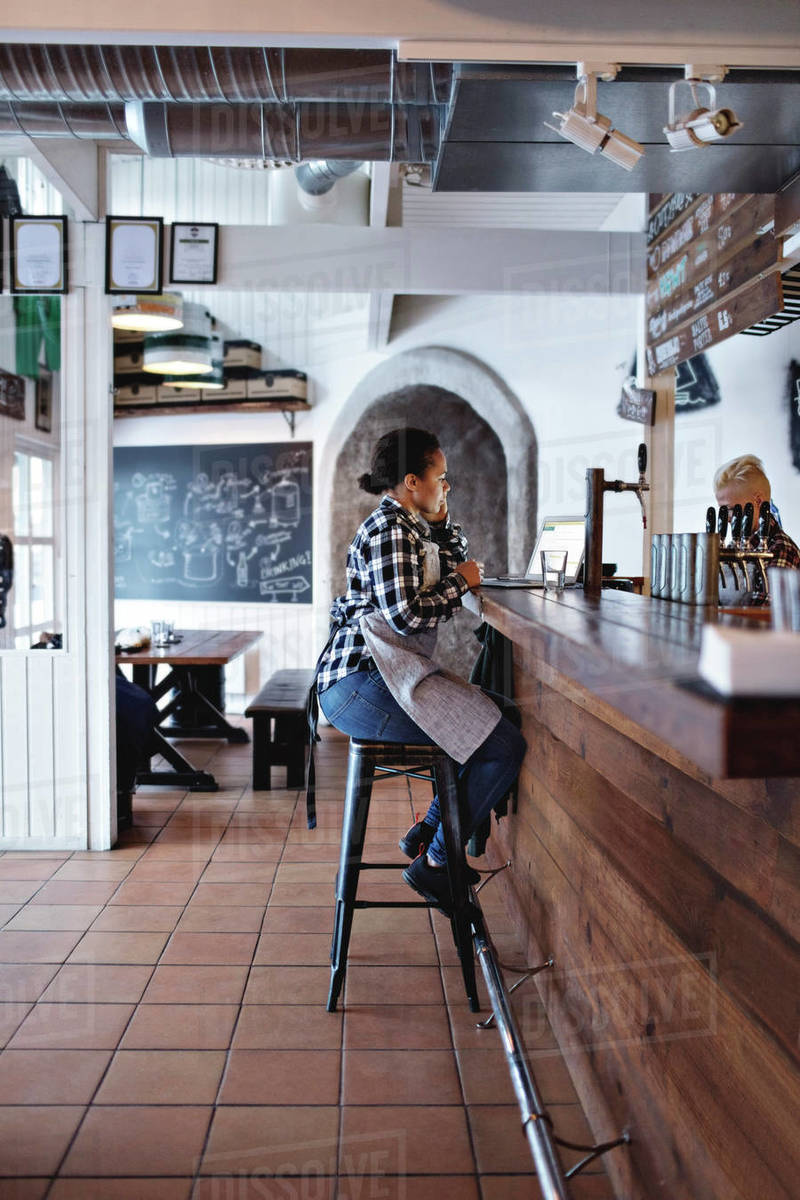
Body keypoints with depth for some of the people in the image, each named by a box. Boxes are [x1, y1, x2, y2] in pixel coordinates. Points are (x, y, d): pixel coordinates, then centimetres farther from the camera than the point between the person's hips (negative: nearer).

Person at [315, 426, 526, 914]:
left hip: (372, 677, 11)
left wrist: (441, 520, 16)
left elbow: (458, 560, 33)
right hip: (364, 682, -11)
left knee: (496, 721, 16)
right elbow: (406, 614, -22)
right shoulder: (389, 529, -12)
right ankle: (434, 862, -3)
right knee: (505, 745, -15)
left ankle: (426, 833, 20)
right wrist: (460, 582, -7)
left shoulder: (406, 526, 20)